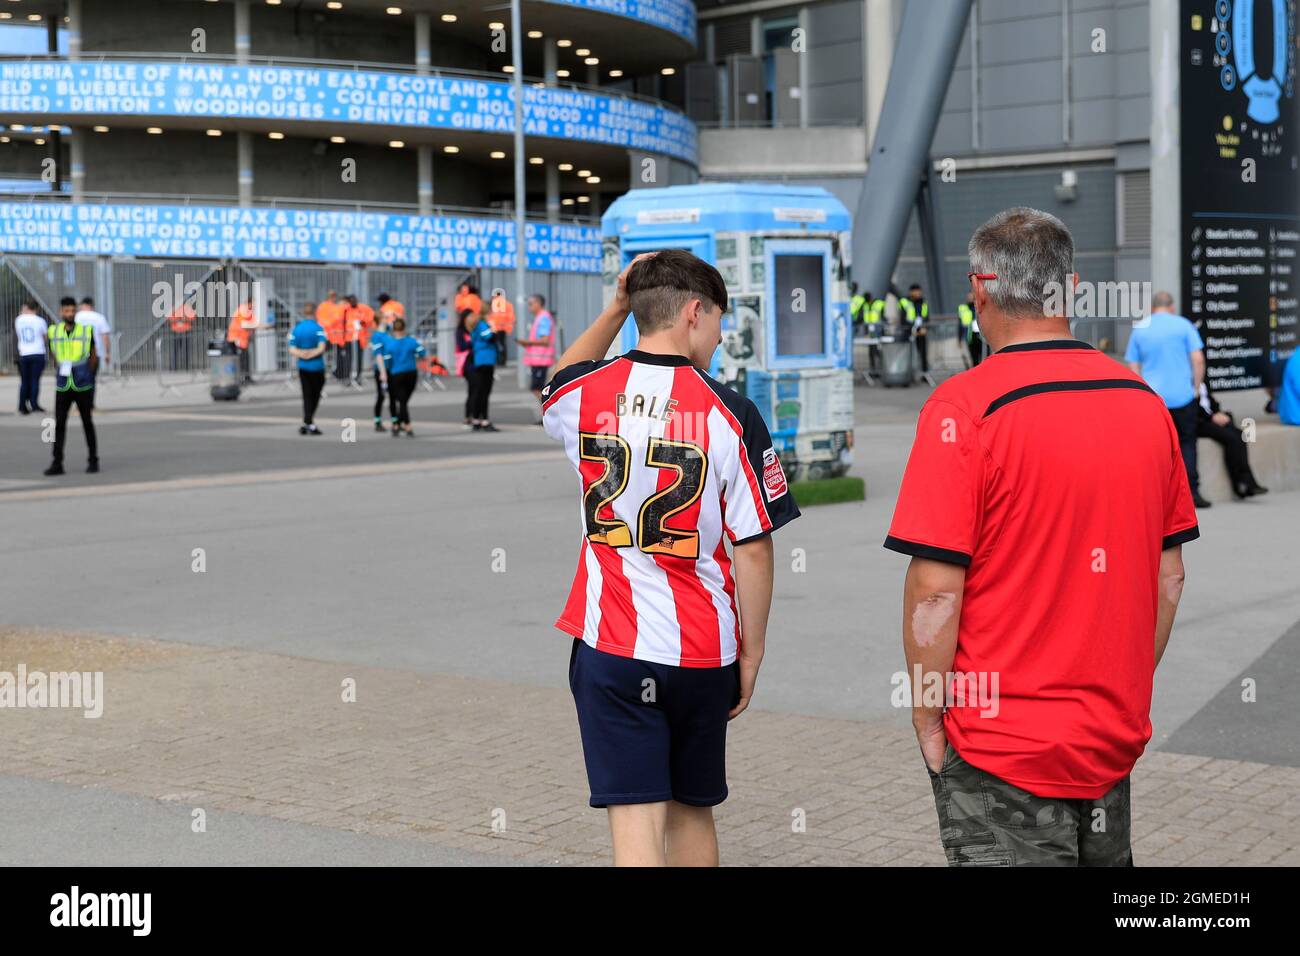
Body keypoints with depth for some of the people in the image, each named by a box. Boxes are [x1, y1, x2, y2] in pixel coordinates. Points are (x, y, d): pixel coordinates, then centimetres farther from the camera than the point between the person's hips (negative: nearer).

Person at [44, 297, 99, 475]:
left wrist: (86, 375, 7)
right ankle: (57, 463, -1)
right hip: (63, 386, 1)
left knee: (87, 423, 7)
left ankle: (93, 460, 15)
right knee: (59, 423, -3)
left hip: (83, 386, -1)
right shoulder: (53, 331, 2)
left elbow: (94, 356, 7)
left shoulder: (87, 330, -2)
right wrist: (60, 371, 12)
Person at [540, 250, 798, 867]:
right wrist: (751, 653, 3)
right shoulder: (729, 414, -10)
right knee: (692, 813, 18)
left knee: (637, 823, -1)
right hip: (702, 652, 0)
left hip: (609, 649, 1)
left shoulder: (585, 396, -1)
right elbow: (753, 547, -8)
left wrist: (615, 308, 20)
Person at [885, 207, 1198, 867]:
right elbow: (1169, 577, 9)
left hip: (1001, 749, -6)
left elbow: (936, 590, -18)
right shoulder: (1144, 402, 2)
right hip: (1116, 740, 6)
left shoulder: (964, 406, -16)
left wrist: (927, 719, -6)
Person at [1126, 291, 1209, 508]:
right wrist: (1196, 387, 6)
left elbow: (1133, 367, 8)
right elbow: (1198, 360, -6)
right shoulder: (1183, 325, 0)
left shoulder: (1139, 329, 6)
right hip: (1182, 395, -1)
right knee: (1187, 442, 10)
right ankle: (1191, 491, 2)